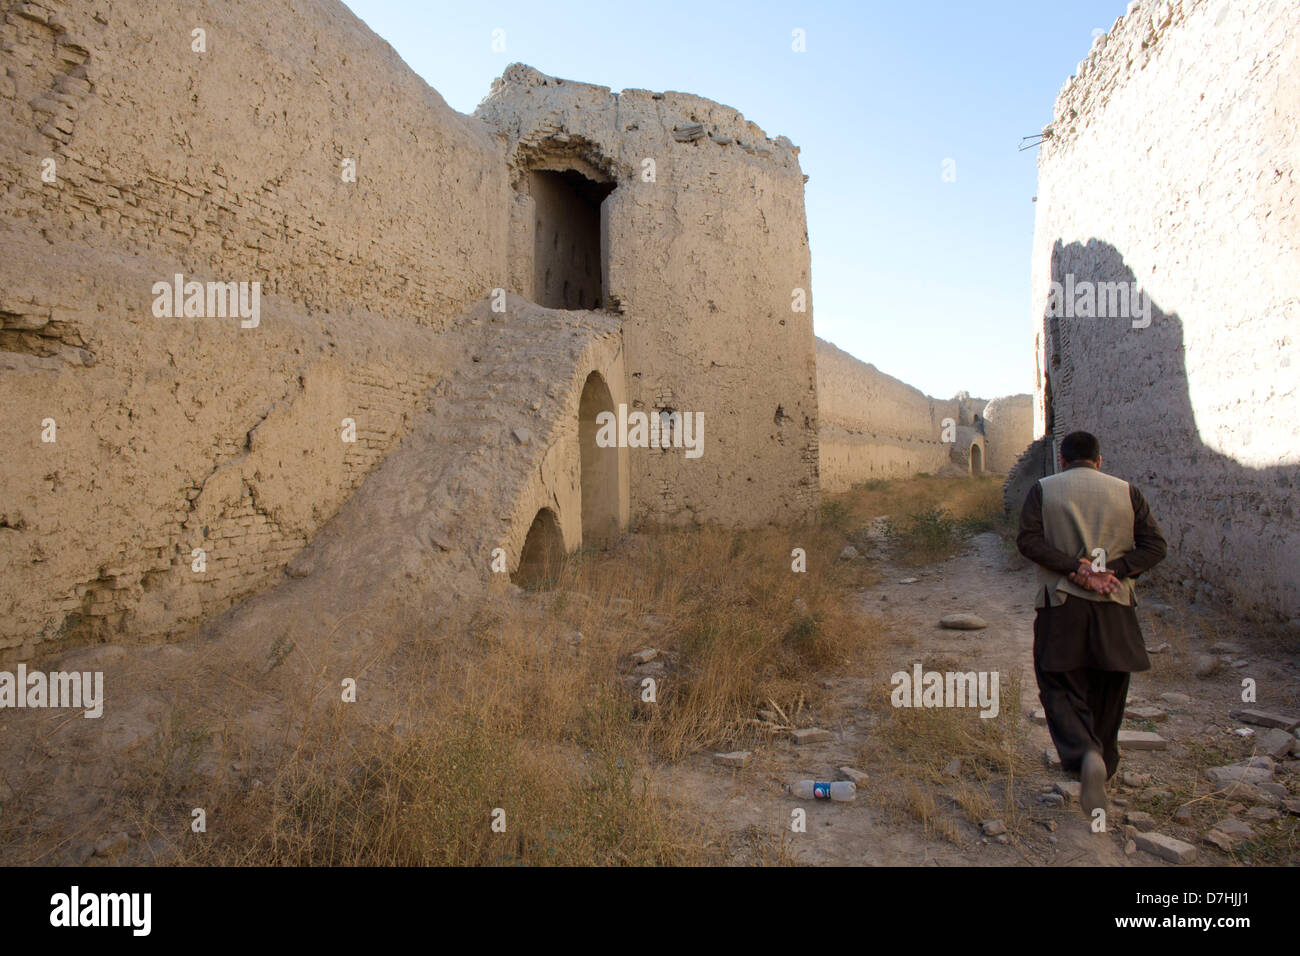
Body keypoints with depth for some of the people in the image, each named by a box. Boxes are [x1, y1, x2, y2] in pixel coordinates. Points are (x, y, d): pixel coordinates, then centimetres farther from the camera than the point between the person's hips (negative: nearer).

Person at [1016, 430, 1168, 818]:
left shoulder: (1043, 489, 3)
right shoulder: (1126, 491, 8)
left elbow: (1028, 539, -11)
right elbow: (1154, 545, -1)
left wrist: (1074, 566, -15)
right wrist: (1111, 570, -10)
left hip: (1061, 605, -2)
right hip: (1114, 607, 2)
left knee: (1060, 687, 3)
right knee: (1108, 694, 16)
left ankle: (1086, 754, -22)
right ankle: (1103, 766, 27)